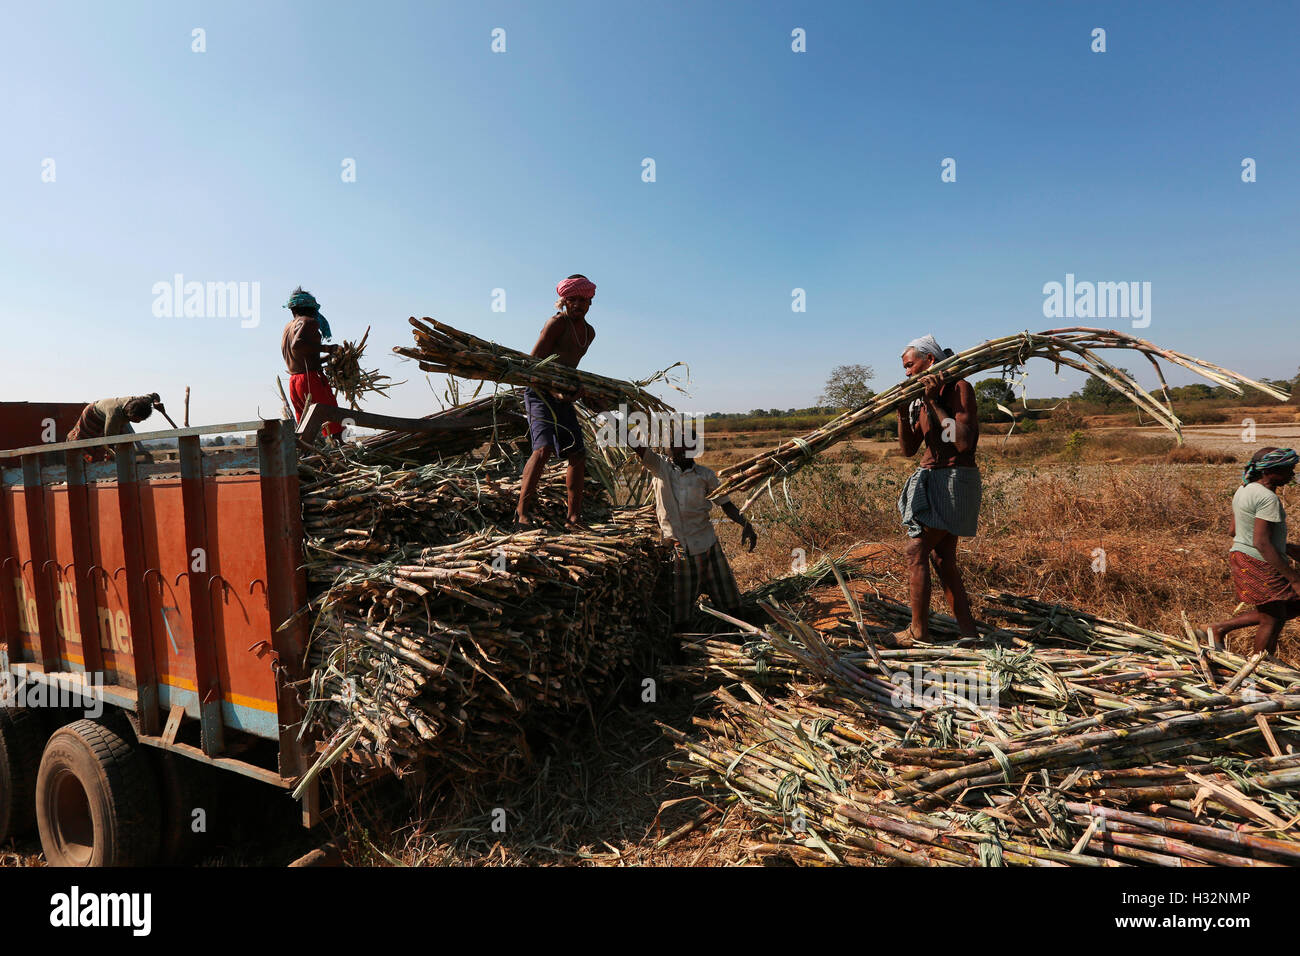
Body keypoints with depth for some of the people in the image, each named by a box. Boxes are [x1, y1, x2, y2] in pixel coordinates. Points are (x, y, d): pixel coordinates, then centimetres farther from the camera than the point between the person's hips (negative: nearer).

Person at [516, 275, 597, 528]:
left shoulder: (589, 332, 14)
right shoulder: (558, 322, -10)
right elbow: (533, 364, -15)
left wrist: (578, 389, 10)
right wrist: (555, 391, -27)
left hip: (564, 397, 8)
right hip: (540, 393, -8)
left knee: (577, 455, 3)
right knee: (543, 448, -25)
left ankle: (573, 517, 11)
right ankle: (522, 511, -17)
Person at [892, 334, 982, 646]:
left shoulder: (959, 388, -10)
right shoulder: (923, 399, 12)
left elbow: (964, 442, -22)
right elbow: (908, 448, 10)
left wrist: (934, 403, -20)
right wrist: (903, 412, -4)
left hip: (953, 478, -9)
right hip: (933, 479, 9)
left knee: (916, 552, -8)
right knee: (943, 559, 9)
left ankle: (918, 631, 2)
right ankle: (968, 631, 15)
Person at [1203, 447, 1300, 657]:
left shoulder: (1245, 490, 10)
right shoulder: (1268, 498, -20)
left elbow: (1235, 531, 18)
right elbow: (1261, 543, -25)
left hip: (1242, 558, 10)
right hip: (1259, 564, -10)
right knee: (1273, 619, 2)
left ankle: (1220, 628, 18)